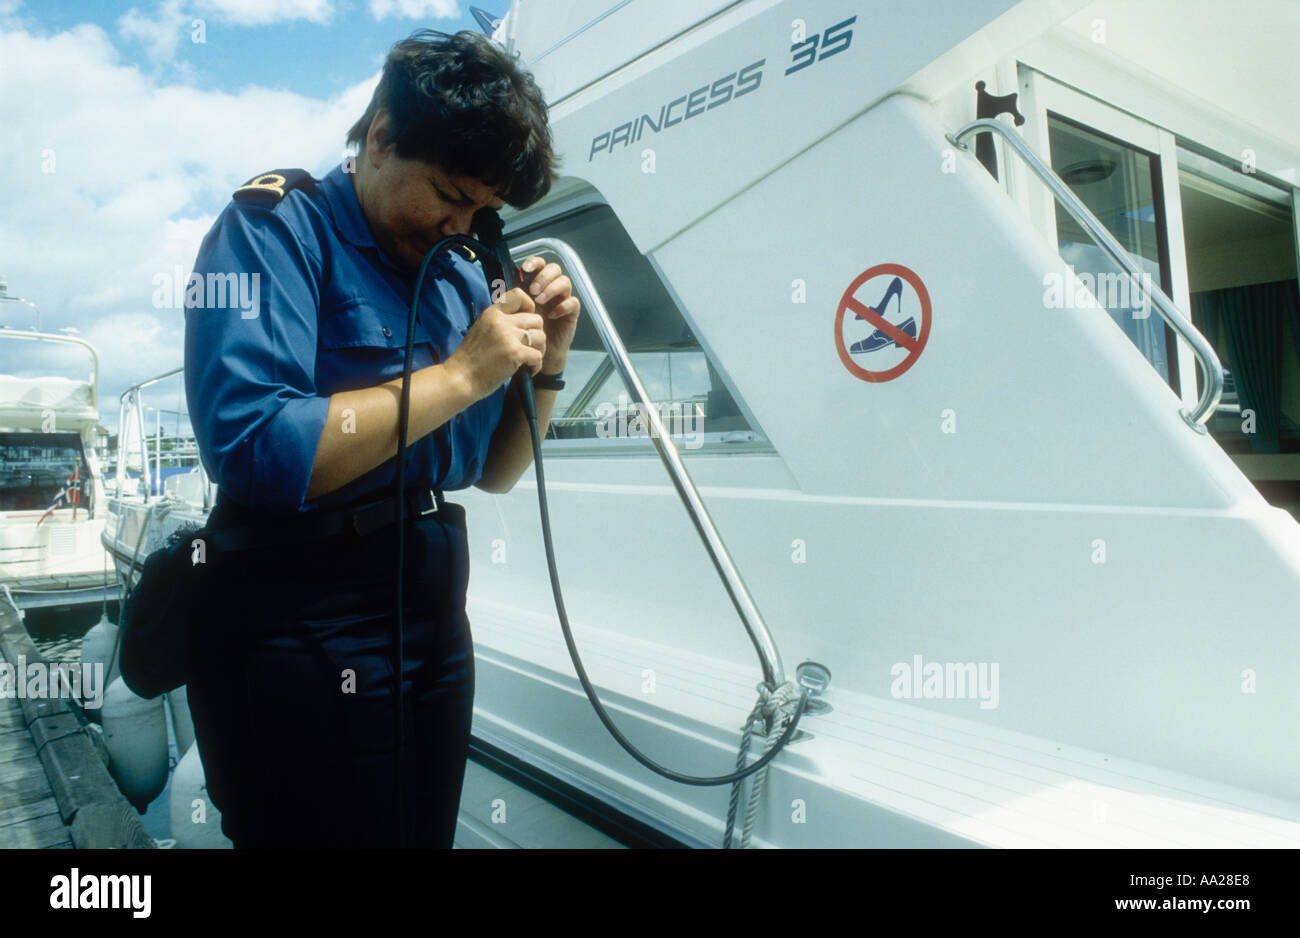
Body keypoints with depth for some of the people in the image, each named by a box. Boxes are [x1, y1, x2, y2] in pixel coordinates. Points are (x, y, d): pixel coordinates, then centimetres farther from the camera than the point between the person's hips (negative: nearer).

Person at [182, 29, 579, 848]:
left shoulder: (459, 274, 8)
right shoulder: (276, 229, -10)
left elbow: (495, 473, 13)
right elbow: (254, 451, -26)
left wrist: (547, 360, -4)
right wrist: (462, 374, -21)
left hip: (436, 625, 7)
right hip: (307, 642, -7)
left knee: (428, 833, 20)